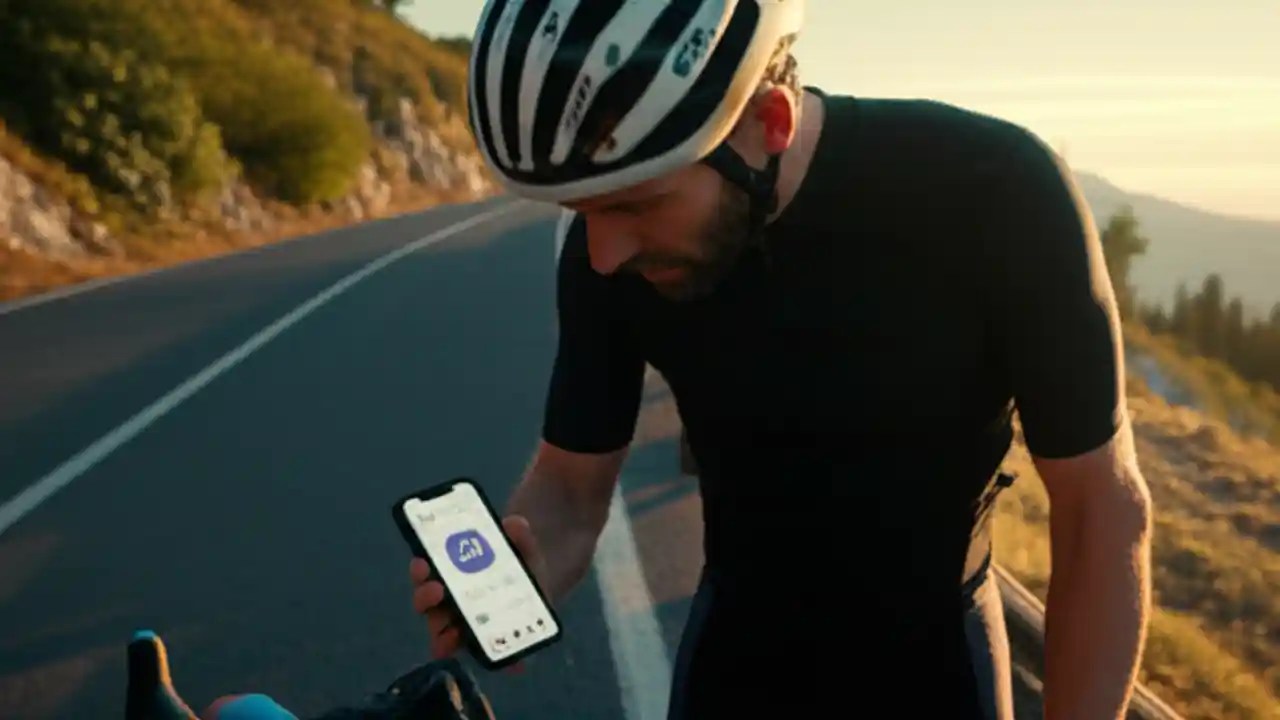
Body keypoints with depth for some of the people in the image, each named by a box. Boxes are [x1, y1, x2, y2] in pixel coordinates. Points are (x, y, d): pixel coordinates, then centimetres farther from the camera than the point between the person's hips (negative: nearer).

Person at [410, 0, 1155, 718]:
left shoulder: (989, 189, -28)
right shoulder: (606, 252, -19)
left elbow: (1106, 509, -20)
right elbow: (570, 483, -8)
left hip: (929, 651, -2)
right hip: (737, 644, 2)